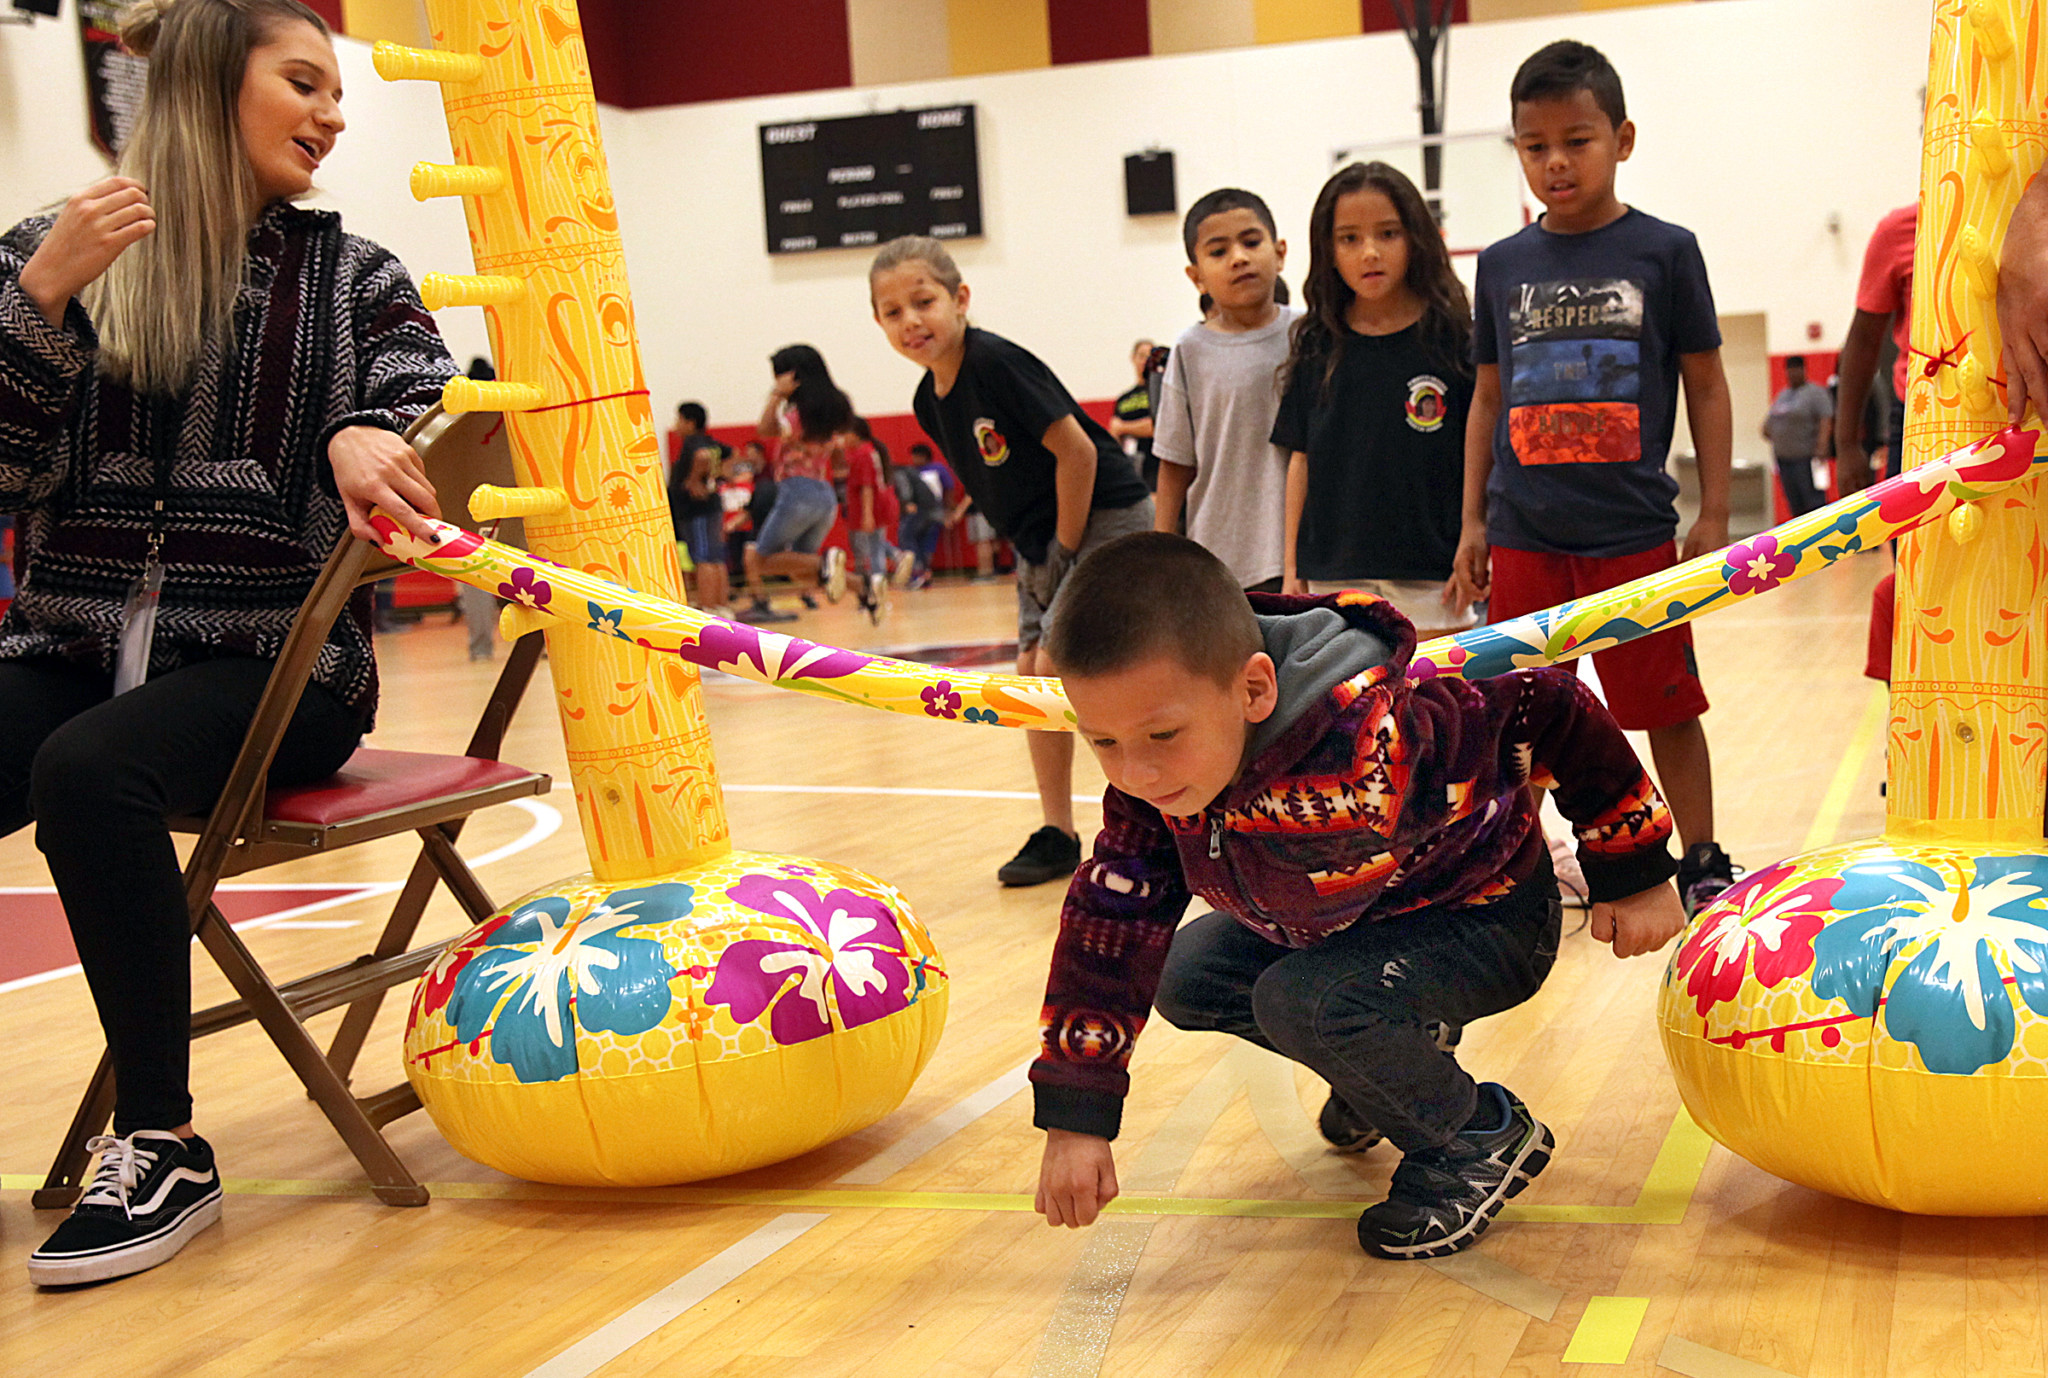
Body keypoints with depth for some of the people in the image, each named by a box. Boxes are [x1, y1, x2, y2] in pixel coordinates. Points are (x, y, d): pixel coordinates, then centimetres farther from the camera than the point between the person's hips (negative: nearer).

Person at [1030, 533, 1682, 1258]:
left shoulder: (1373, 761, -43)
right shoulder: (1148, 774, -23)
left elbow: (1550, 708, -30)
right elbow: (1112, 916, -14)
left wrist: (1634, 875, -16)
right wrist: (1075, 1120, -13)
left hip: (1485, 924, -7)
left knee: (1303, 1002, -29)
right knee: (1185, 979, 2)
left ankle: (1482, 1136, -2)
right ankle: (1394, 1060, 23)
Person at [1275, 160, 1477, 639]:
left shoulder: (1452, 336, -2)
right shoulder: (1316, 347, 6)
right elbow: (1301, 457, 9)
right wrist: (1291, 566, 8)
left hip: (1429, 578, -2)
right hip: (1333, 574, 2)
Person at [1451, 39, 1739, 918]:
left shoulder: (1663, 252, -1)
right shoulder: (1503, 265, 7)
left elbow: (1706, 387, 2)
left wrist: (1714, 515, -1)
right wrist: (1472, 523, 10)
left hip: (1634, 533, -2)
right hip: (1524, 538, 3)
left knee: (1667, 707, 6)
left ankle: (1701, 864, 21)